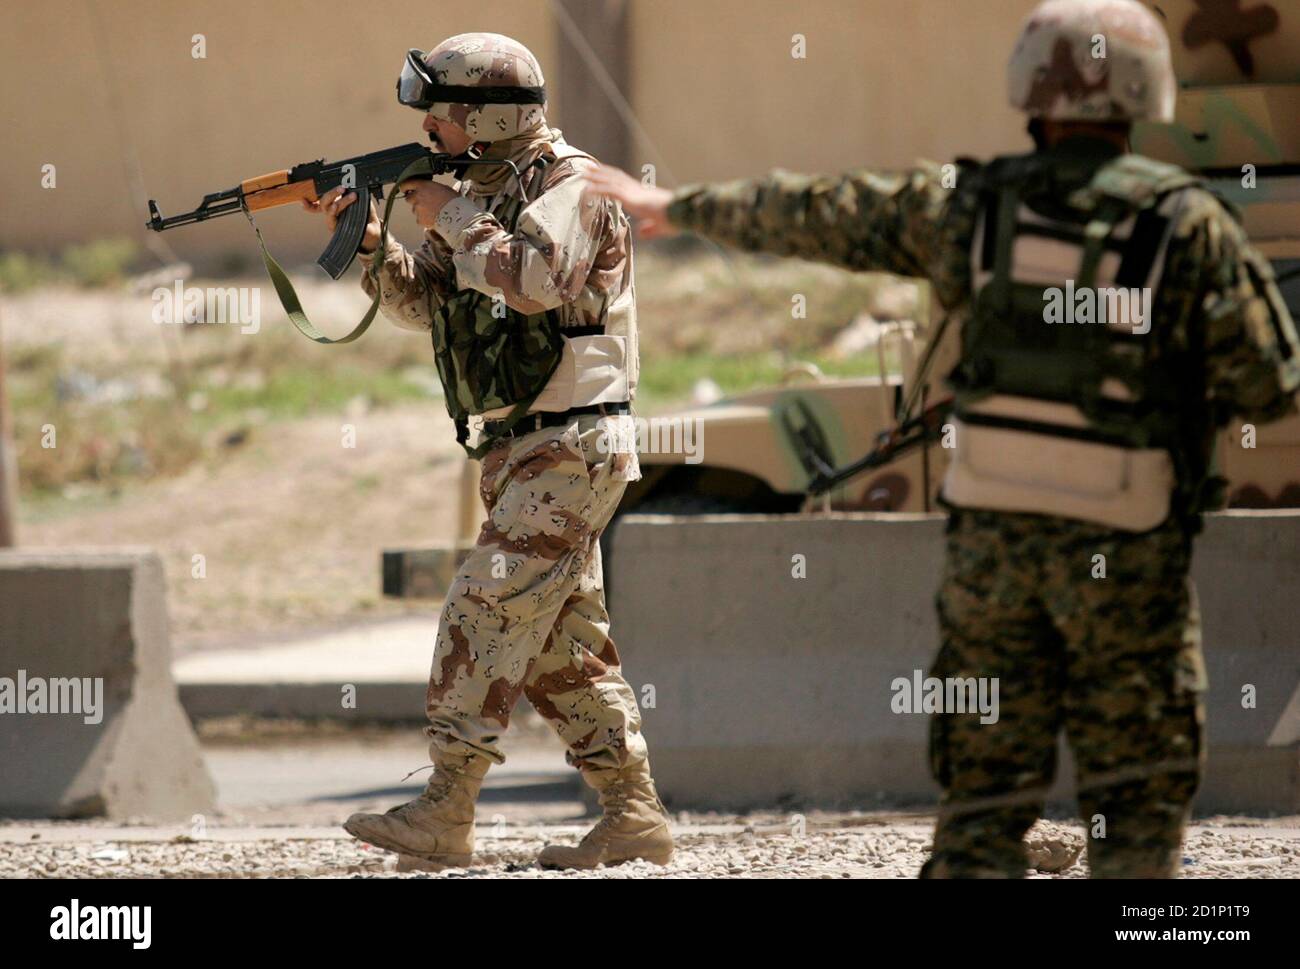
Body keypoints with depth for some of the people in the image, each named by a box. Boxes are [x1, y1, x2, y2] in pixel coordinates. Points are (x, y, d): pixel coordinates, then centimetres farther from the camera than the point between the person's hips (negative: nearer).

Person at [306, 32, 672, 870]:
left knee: (487, 611, -15)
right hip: (526, 453, 10)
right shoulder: (488, 191, 15)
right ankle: (635, 816, 11)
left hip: (570, 448, -10)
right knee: (566, 643, 9)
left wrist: (453, 219, -17)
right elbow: (421, 301, 18)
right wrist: (367, 238, 1)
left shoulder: (569, 184, -12)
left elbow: (538, 280, -29)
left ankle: (445, 815, -17)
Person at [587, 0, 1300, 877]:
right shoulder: (1188, 222, -7)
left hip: (992, 532, 3)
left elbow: (810, 215, 13)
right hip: (1125, 546, -3)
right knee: (1138, 799, 4)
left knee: (988, 782, 9)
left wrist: (677, 208, 28)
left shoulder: (969, 205, 1)